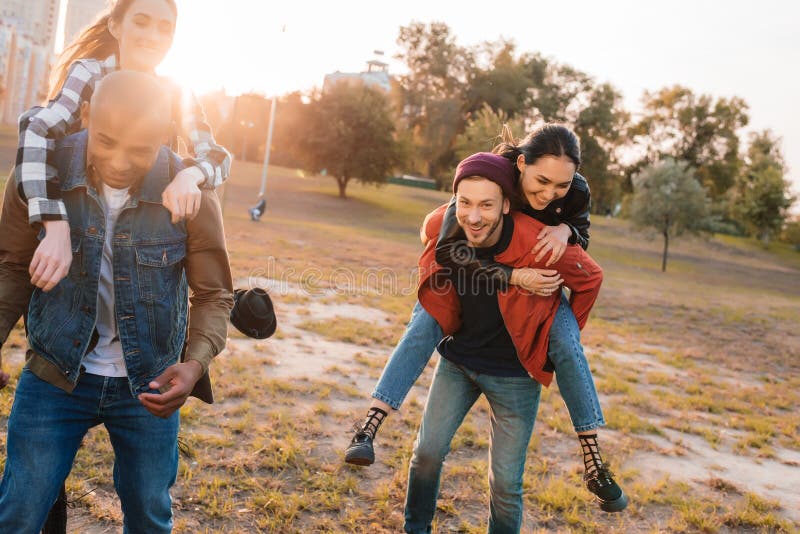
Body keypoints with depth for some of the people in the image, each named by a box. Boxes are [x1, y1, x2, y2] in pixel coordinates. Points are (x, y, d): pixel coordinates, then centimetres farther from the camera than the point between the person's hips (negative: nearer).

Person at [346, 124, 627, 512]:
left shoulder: (576, 192, -25)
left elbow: (582, 241, -5)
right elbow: (447, 250, -39)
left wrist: (566, 230, -31)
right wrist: (514, 278, -47)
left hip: (539, 274, 2)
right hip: (478, 271, -2)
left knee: (566, 344, -15)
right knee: (424, 324, -20)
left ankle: (593, 461, -1)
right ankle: (368, 426, -18)